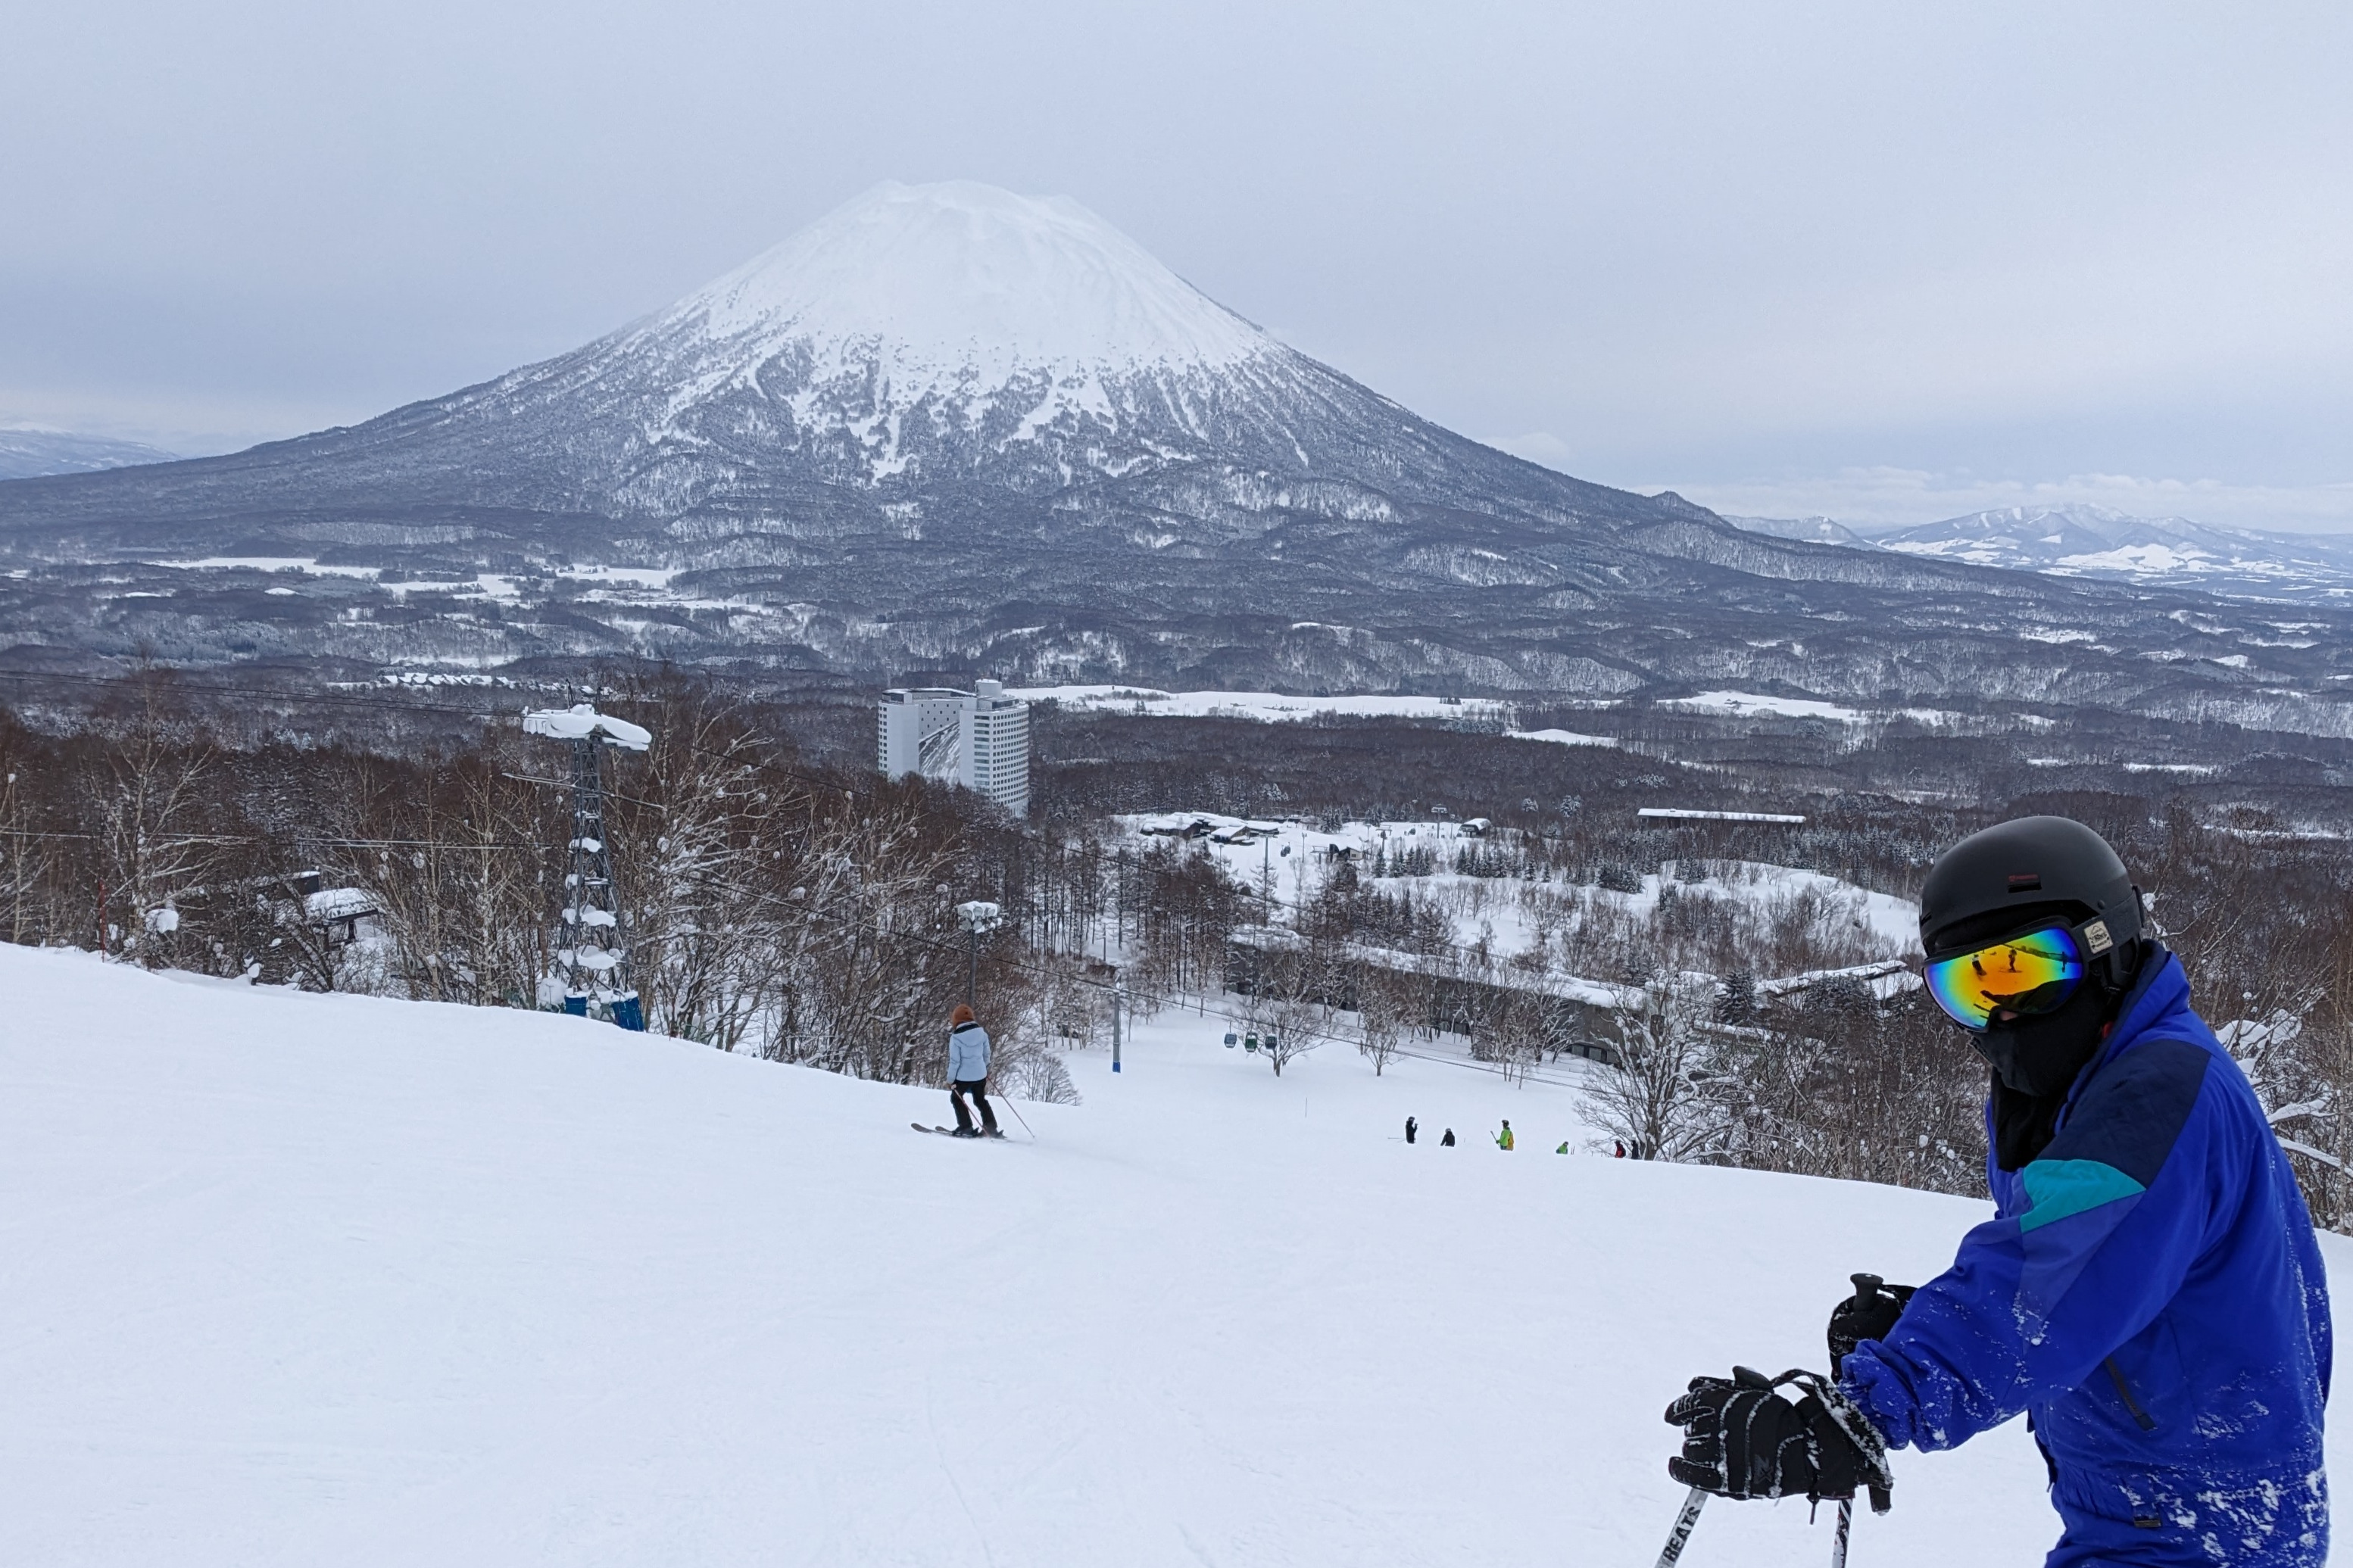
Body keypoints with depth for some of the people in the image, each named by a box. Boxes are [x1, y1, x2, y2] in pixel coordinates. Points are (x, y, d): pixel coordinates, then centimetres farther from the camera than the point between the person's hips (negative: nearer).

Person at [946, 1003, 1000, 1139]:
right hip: (980, 1074, 5)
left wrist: (950, 1080, -5)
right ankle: (991, 1128, 21)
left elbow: (955, 1061, -16)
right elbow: (986, 1054, 6)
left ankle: (966, 1128, 12)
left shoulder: (956, 1037, -19)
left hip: (964, 1076, -5)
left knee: (956, 1098, 18)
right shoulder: (982, 1032, -5)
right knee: (981, 1099, 24)